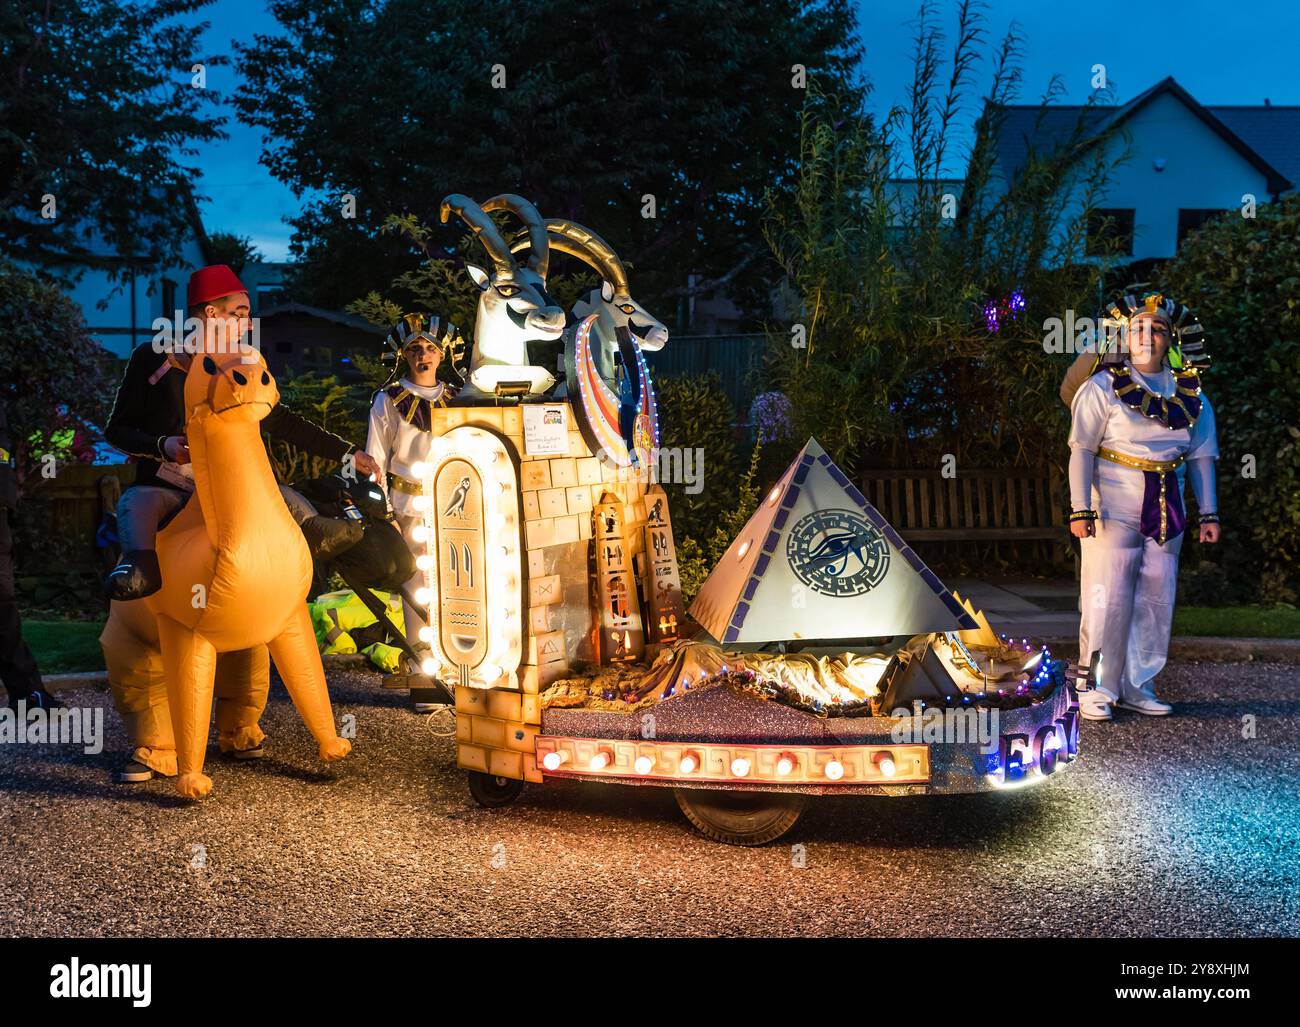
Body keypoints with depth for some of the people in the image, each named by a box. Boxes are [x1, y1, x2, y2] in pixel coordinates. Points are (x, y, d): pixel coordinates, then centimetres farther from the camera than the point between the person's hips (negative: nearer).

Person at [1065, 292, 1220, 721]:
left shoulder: (1190, 394, 10)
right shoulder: (1103, 387, -3)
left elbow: (1201, 455, 14)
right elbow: (1082, 450, -8)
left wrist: (1208, 513, 10)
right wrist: (1081, 509, -16)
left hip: (1166, 513, 5)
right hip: (1113, 509, -5)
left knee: (1157, 601, 6)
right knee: (1108, 601, -6)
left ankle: (1138, 688, 16)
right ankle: (1097, 692, 2)